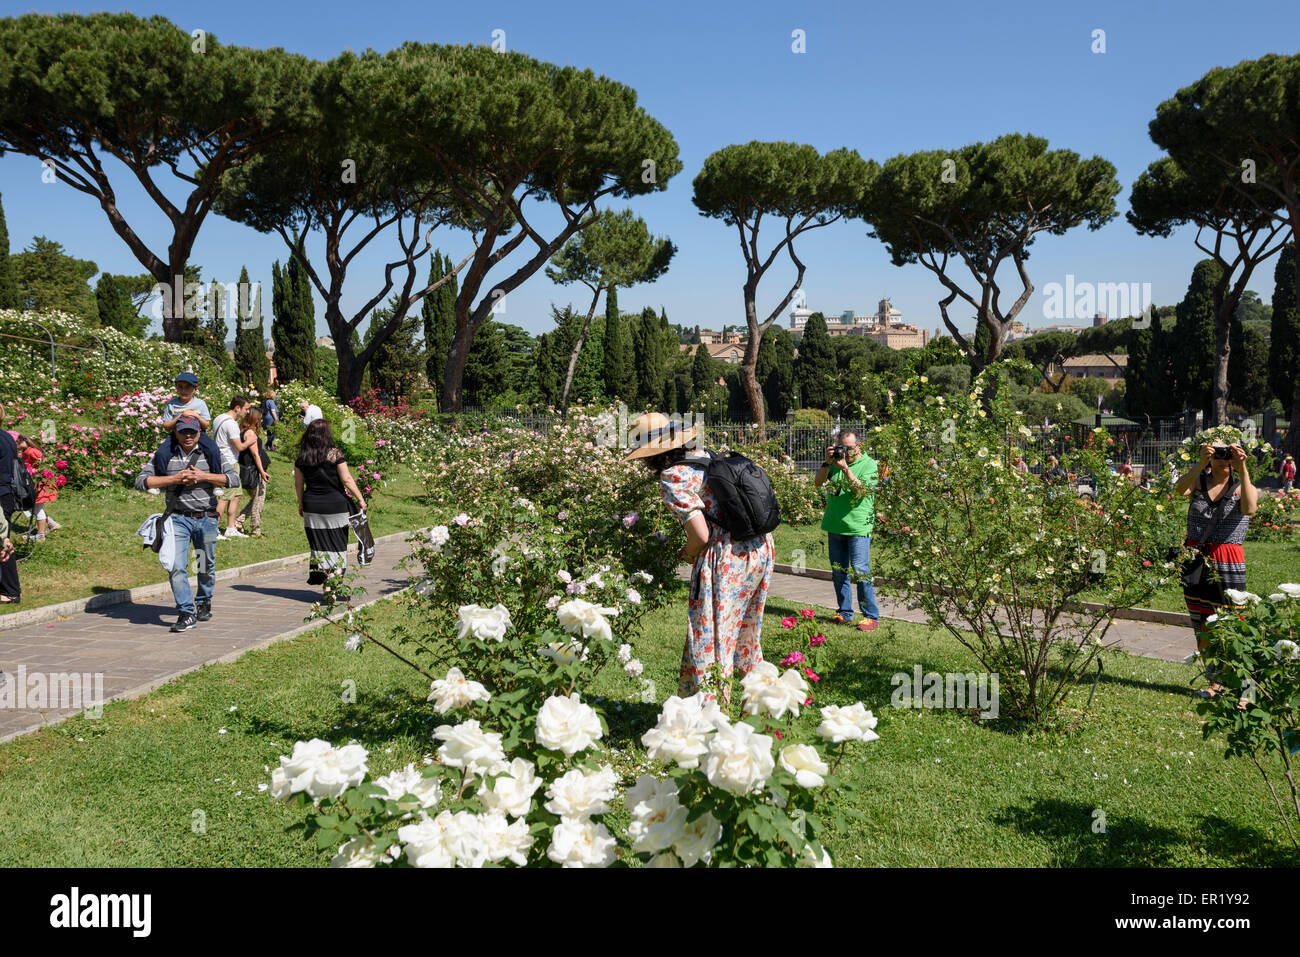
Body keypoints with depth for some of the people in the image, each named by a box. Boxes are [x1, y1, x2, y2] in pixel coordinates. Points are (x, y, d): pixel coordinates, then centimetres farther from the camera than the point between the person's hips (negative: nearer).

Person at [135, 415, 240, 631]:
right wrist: (173, 479, -14)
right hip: (178, 518, -1)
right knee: (176, 566, -13)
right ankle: (187, 613, -8)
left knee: (207, 565, 14)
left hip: (206, 518, 1)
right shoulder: (164, 454, 0)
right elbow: (141, 481, -3)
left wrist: (203, 476, -15)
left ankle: (204, 603, 36)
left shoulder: (211, 453, 1)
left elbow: (234, 479, -3)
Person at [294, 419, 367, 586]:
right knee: (336, 545, 6)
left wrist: (301, 504, 20)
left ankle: (318, 576, 10)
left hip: (311, 506, 3)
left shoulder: (301, 457, 2)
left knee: (317, 544, 10)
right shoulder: (335, 454, -10)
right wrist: (360, 499, -3)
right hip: (335, 505, -3)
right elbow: (347, 479, -11)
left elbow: (298, 484, 8)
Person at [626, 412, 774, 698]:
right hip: (762, 549, 9)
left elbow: (701, 535, -18)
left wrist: (686, 555, 3)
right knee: (746, 635, 23)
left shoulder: (672, 478, -12)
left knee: (709, 641, 1)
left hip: (727, 559, -9)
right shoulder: (705, 455, 13)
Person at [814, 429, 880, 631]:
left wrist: (845, 468, -22)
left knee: (860, 572, -9)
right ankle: (845, 614, 21)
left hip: (858, 527, -5)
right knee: (839, 573, 11)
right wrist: (827, 462, -11)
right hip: (835, 526, 6)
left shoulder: (869, 464, -3)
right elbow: (818, 482, 2)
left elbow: (862, 490, -16)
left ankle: (871, 617, -2)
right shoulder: (836, 462, 10)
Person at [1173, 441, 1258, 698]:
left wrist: (1242, 470, -25)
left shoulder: (1242, 487, 3)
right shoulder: (1199, 482, 6)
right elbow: (1180, 490, -17)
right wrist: (1201, 463, -28)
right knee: (1202, 625, 9)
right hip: (1195, 558, 3)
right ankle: (1215, 682, 24)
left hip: (1228, 563, -3)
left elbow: (1249, 509, -20)